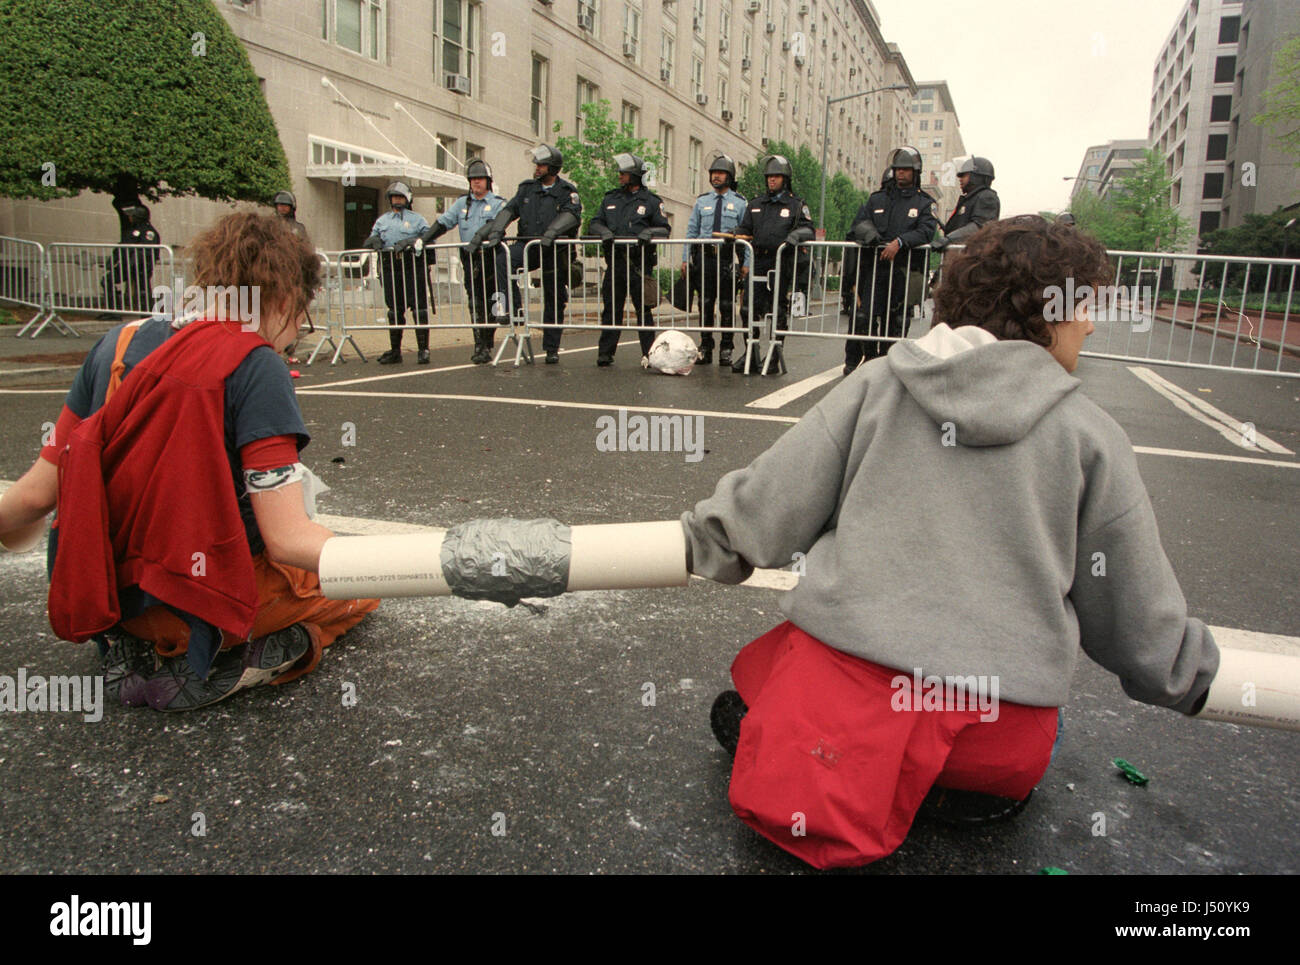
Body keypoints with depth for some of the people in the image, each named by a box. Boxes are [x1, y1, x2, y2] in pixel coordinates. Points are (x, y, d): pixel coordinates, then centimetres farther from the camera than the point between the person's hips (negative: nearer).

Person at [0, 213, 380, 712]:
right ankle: (229, 661, -6)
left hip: (97, 600, 6)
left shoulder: (119, 342, 2)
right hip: (204, 604, -6)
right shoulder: (254, 367, -15)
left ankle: (134, 650, 9)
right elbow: (287, 538, -20)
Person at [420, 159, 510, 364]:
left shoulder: (498, 203, 5)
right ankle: (480, 346, -1)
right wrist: (423, 238, 1)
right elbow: (443, 222, 12)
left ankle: (487, 345, 7)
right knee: (475, 305, -1)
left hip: (491, 256, -3)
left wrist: (480, 236, -30)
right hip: (470, 259, 3)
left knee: (489, 305, -2)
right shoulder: (462, 203, 17)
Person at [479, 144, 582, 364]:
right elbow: (509, 210, 5)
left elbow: (571, 214, -16)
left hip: (555, 251, -2)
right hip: (528, 245, 2)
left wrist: (552, 231, -33)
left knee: (554, 302, 3)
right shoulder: (527, 188, 12)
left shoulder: (567, 192, 1)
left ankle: (551, 348, 13)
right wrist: (496, 231, -12)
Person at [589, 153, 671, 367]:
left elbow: (664, 228, 3)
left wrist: (649, 233, -16)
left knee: (643, 309, 0)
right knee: (611, 309, 5)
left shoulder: (651, 201, 5)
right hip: (615, 262, 3)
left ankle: (649, 353, 6)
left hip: (639, 263, -3)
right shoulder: (610, 200, 16)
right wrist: (603, 231, -6)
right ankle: (605, 353, 10)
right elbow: (594, 223, 16)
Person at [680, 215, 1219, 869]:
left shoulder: (877, 383, 3)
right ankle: (978, 780, 6)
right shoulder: (1092, 435, 4)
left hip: (849, 662, -1)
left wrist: (700, 539, 22)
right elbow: (1136, 616, 12)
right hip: (1006, 712, 2)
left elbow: (766, 508, 3)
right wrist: (1196, 678, 31)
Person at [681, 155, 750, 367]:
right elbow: (691, 231, 13)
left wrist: (746, 264, -5)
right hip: (704, 259, 2)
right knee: (705, 305, 5)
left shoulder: (740, 203, 6)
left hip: (728, 260, -2)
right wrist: (685, 259, 6)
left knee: (727, 306, 1)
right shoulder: (701, 202, 13)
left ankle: (726, 349, 9)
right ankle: (705, 348, 12)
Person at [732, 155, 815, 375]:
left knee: (779, 311, 0)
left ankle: (775, 355, 9)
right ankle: (750, 355, 7)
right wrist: (735, 236, 1)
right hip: (759, 262, 4)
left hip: (784, 265, -3)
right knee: (751, 308, -2)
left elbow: (809, 229, 2)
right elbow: (744, 229, 23)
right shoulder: (756, 205, 20)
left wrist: (797, 234, -19)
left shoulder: (797, 205, 8)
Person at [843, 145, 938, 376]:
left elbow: (926, 231, -6)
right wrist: (870, 235, -11)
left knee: (897, 317, 1)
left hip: (905, 268, -1)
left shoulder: (924, 203, 10)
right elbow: (858, 223, 12)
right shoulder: (877, 199, 18)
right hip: (875, 265, 1)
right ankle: (853, 360, 2)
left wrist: (900, 242, -21)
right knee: (864, 314, -7)